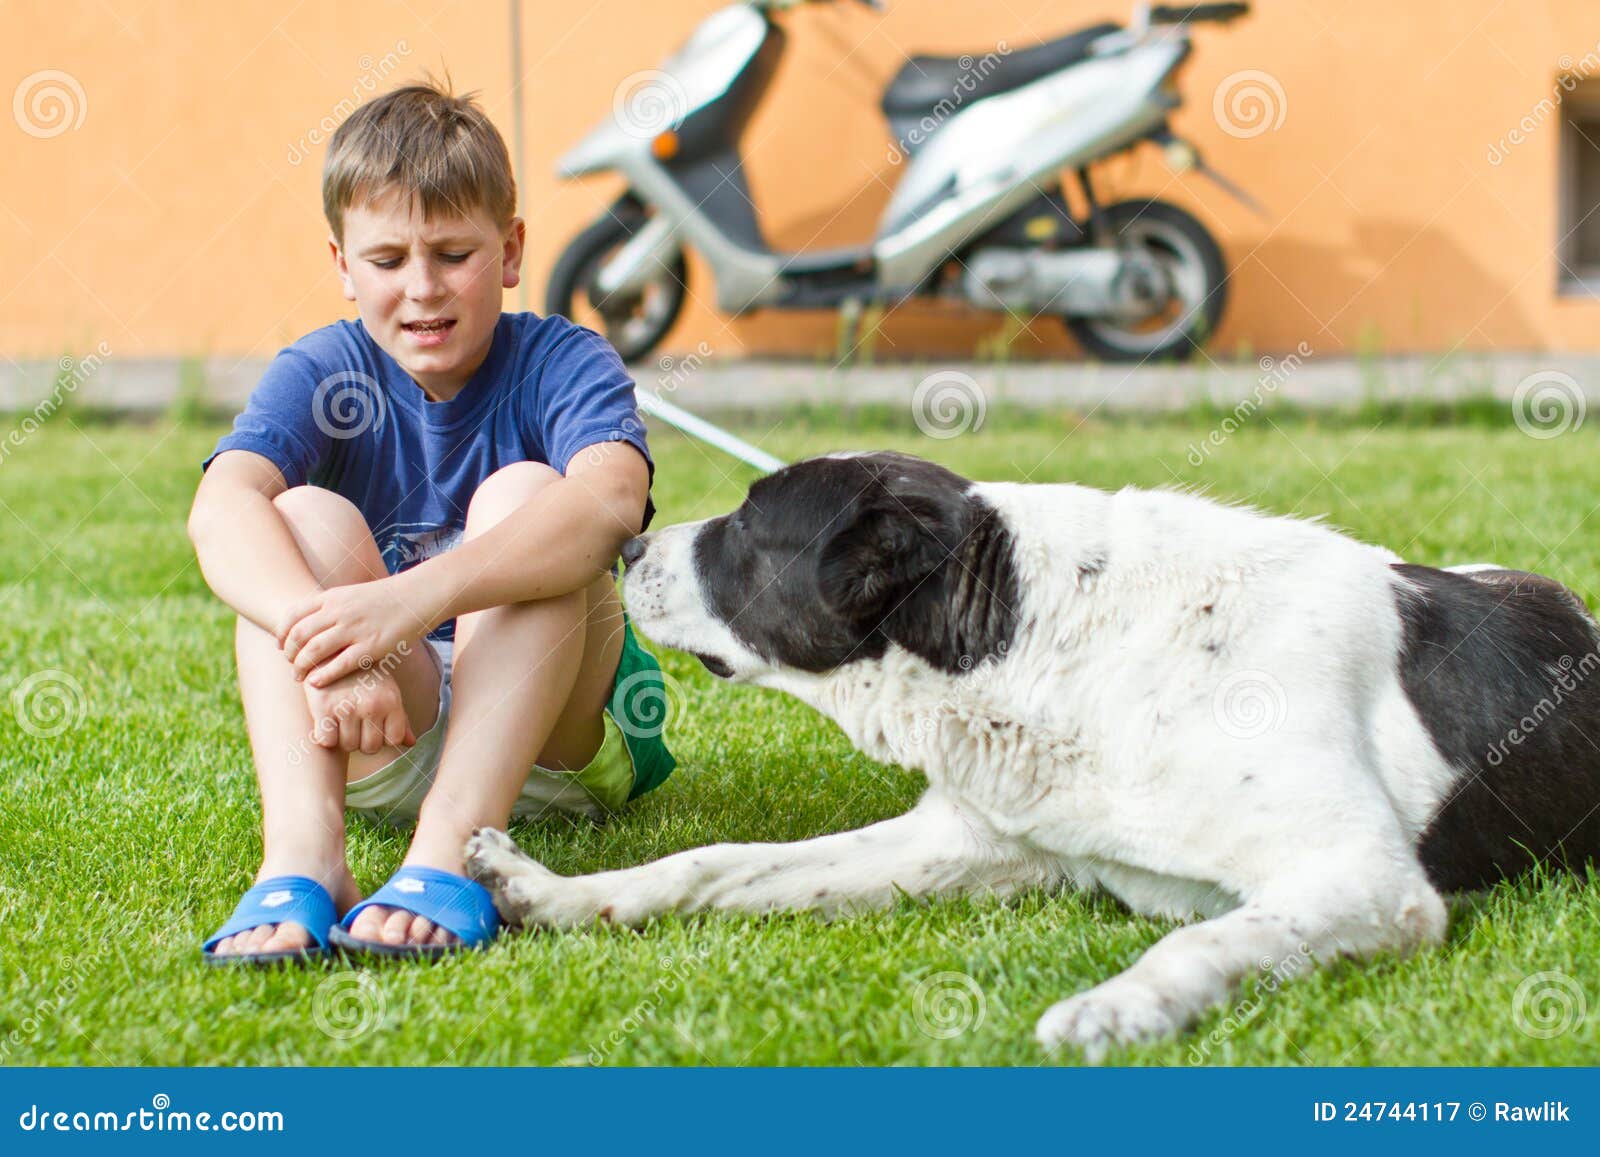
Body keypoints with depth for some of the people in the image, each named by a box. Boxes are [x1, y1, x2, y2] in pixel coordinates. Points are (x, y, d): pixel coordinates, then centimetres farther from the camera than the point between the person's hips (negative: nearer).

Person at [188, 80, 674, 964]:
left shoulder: (562, 363, -9)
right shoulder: (320, 375, -2)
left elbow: (611, 501, -34)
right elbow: (221, 508, -25)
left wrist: (410, 599, -49)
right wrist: (318, 633, -46)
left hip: (553, 732, -2)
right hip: (380, 747, 2)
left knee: (521, 494, -25)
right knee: (309, 519, -22)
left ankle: (448, 853, -42)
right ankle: (301, 857, -43)